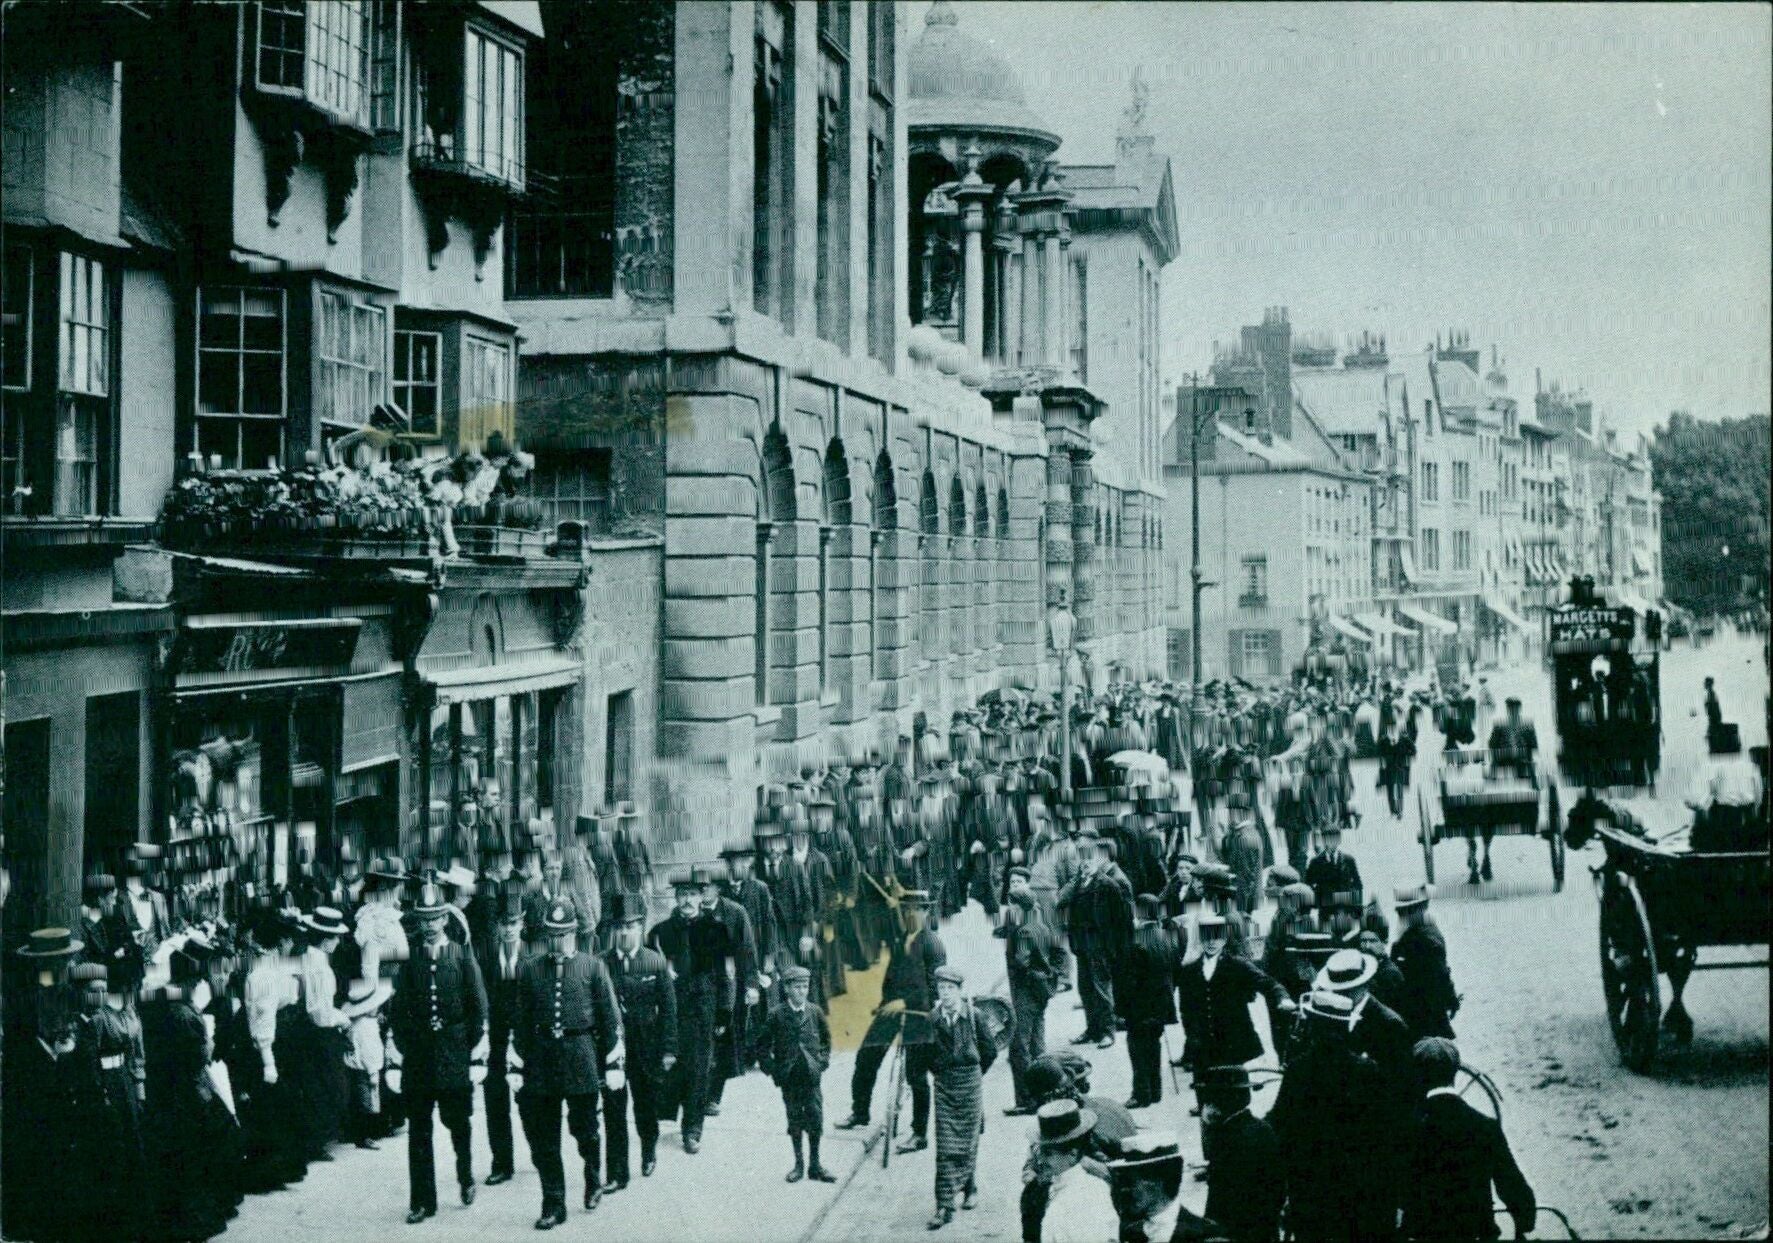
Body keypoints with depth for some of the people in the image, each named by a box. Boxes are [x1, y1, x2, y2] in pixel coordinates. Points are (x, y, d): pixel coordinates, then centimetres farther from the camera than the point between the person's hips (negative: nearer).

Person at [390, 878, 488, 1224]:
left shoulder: (463, 957, -1)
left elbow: (479, 1004, 2)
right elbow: (399, 1007, 8)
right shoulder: (410, 959, 4)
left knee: (458, 1121, 8)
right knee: (418, 1130, 2)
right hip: (418, 1053, 2)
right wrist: (403, 1045, 2)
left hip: (454, 1051, -2)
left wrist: (470, 1046, 0)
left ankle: (466, 1176, 34)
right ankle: (422, 1201, 7)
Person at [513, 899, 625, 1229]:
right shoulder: (530, 970, 5)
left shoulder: (593, 967, -1)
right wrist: (523, 1062, 7)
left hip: (582, 1056, -2)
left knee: (584, 1128, 8)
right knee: (543, 1138, 3)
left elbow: (611, 1018, 0)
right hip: (542, 1057, 2)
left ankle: (594, 1182, 36)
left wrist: (613, 1064, -3)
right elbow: (522, 1021, 10)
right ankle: (553, 1205, 13)